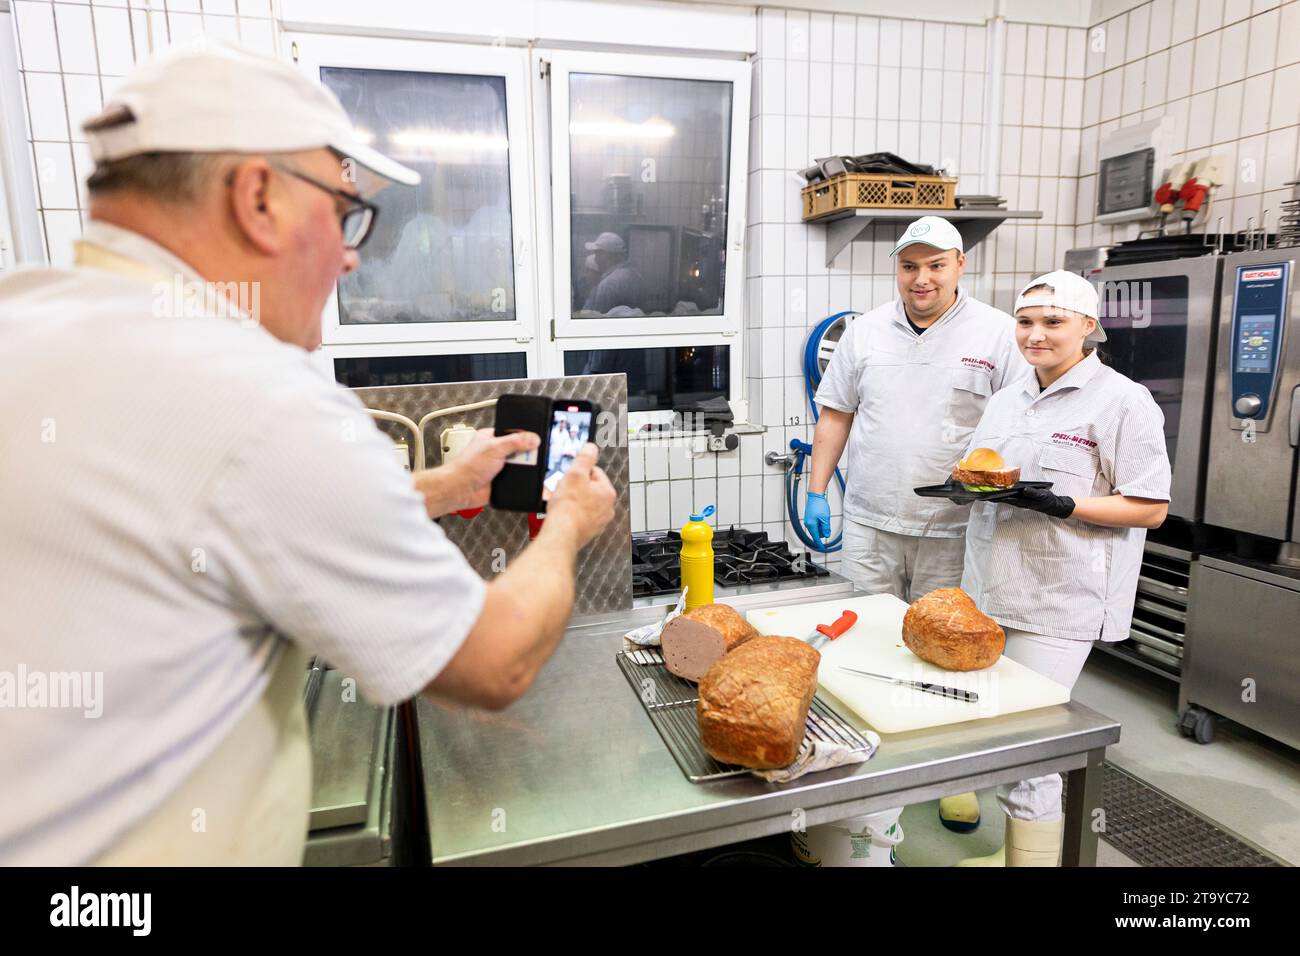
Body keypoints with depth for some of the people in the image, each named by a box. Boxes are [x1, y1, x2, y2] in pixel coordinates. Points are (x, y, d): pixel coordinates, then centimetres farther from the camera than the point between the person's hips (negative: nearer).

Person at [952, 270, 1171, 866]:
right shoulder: (1007, 401, 14)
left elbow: (1150, 509, -9)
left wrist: (1059, 504, -22)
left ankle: (1031, 855, 14)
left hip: (1058, 604, -7)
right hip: (991, 592, 7)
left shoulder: (1123, 402, -7)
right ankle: (1011, 850, 34)